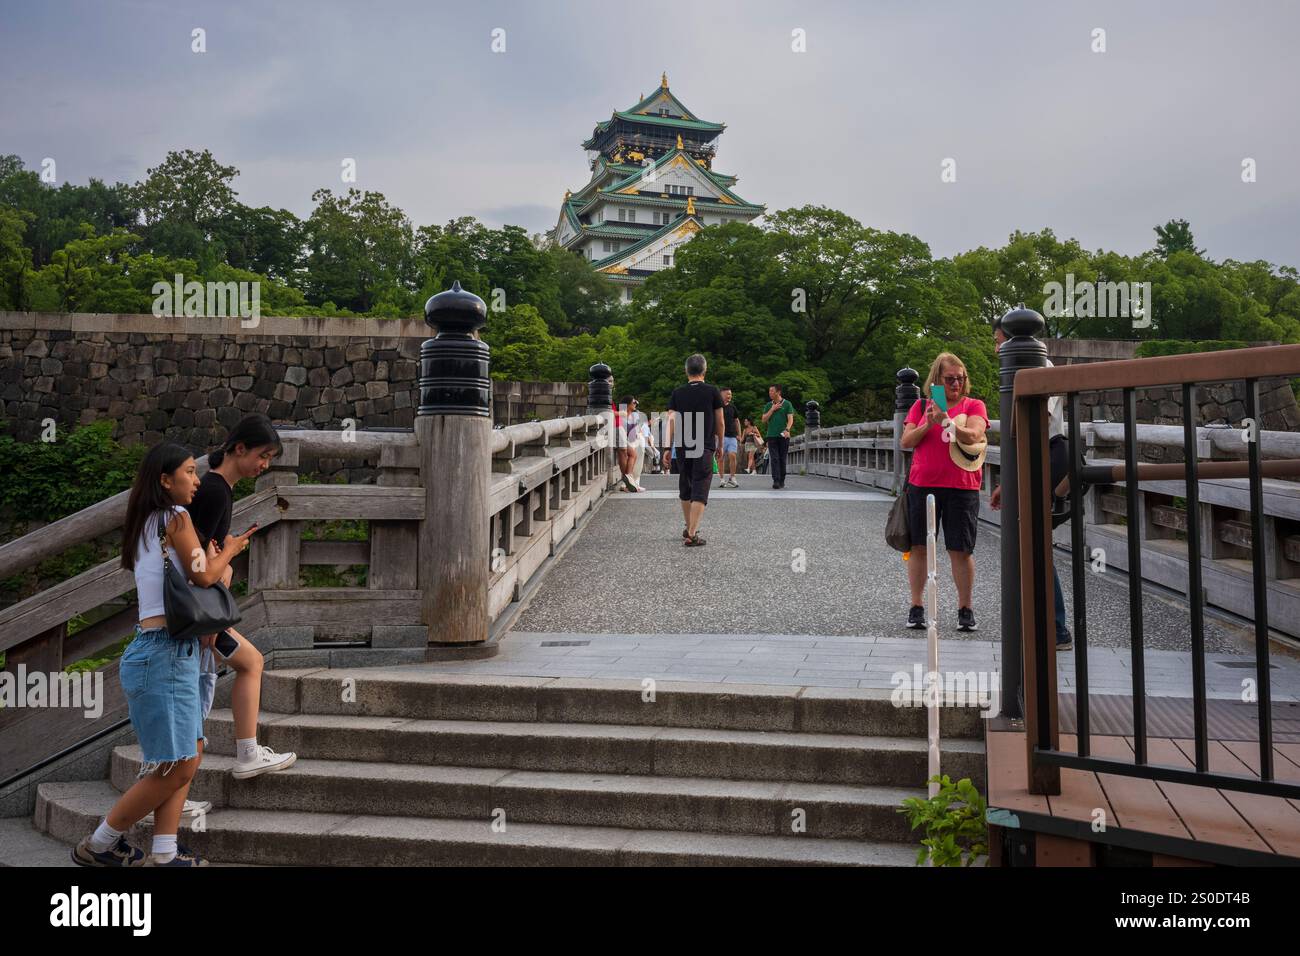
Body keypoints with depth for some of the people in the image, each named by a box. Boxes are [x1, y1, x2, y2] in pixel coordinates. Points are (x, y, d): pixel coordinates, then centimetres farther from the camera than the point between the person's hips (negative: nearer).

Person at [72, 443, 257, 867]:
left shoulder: (147, 525, 18)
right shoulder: (175, 517, -9)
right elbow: (203, 575, -12)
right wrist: (229, 550, 4)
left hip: (172, 653, 10)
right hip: (165, 653, -10)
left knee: (190, 754, 11)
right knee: (177, 766, -4)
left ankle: (163, 854, 12)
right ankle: (97, 846, 10)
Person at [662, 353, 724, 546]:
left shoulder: (677, 392, 5)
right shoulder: (712, 392, 0)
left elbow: (672, 421, -2)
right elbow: (719, 423, 4)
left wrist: (668, 447, -1)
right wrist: (720, 444, 17)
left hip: (682, 447, 3)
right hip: (704, 447, -3)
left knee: (685, 489, 18)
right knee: (700, 492, -5)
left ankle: (689, 528, 30)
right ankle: (692, 534, -14)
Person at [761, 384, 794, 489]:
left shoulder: (787, 404, 4)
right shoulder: (768, 405, 14)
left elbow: (790, 418, -5)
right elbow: (764, 420, 8)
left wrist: (787, 430, -22)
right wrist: (772, 409, -2)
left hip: (783, 436, -2)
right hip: (771, 436, 2)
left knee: (782, 459, 3)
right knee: (774, 459, -8)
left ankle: (782, 481, 12)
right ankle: (776, 480, -14)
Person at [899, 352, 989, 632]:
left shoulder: (974, 406, 5)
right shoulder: (921, 405, 9)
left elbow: (972, 437, -12)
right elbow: (906, 442, 3)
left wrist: (947, 421, -25)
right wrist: (928, 424, -12)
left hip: (961, 488, -1)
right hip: (922, 485, 2)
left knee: (961, 551, 1)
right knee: (919, 547, 4)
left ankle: (965, 609, 13)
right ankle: (916, 607, 14)